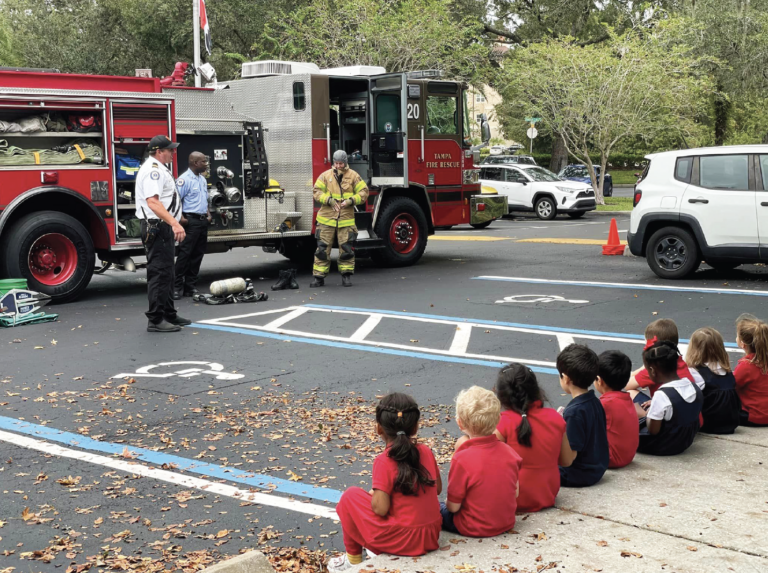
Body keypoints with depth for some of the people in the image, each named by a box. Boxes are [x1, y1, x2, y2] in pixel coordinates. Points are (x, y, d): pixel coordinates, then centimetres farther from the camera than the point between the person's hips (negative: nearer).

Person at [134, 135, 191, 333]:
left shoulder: (157, 168, 18)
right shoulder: (152, 170, -16)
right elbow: (152, 202, -29)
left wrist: (173, 224, 25)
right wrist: (174, 223, -37)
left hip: (163, 229, 11)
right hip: (157, 227, -11)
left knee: (167, 273, 15)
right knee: (159, 273, -9)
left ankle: (169, 315, 23)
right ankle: (156, 320, -7)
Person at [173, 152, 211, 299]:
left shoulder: (202, 179, 16)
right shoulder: (184, 179, -12)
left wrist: (208, 214, 14)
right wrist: (181, 218, -21)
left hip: (203, 221, 9)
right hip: (191, 221, -9)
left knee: (198, 255, 9)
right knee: (185, 254, -9)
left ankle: (190, 286, 15)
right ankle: (177, 287, -6)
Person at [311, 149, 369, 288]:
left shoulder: (353, 176, 6)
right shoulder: (325, 175, 6)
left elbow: (363, 192, 6)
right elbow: (317, 192, 3)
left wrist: (351, 201, -10)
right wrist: (329, 200, -13)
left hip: (346, 219, 0)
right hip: (326, 219, 0)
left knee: (346, 248, -1)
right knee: (323, 248, 0)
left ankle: (347, 275, 15)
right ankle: (318, 277, 5)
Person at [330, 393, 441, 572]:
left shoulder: (384, 462, -16)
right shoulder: (426, 452, 0)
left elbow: (380, 508, -18)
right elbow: (438, 489, 12)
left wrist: (373, 495, 2)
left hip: (400, 540, -6)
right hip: (432, 537, 6)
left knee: (351, 496, 10)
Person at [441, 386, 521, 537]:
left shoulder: (462, 459, -25)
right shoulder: (509, 452, -7)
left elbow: (453, 506, -17)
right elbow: (515, 493, 4)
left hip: (474, 528, -5)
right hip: (507, 523, 5)